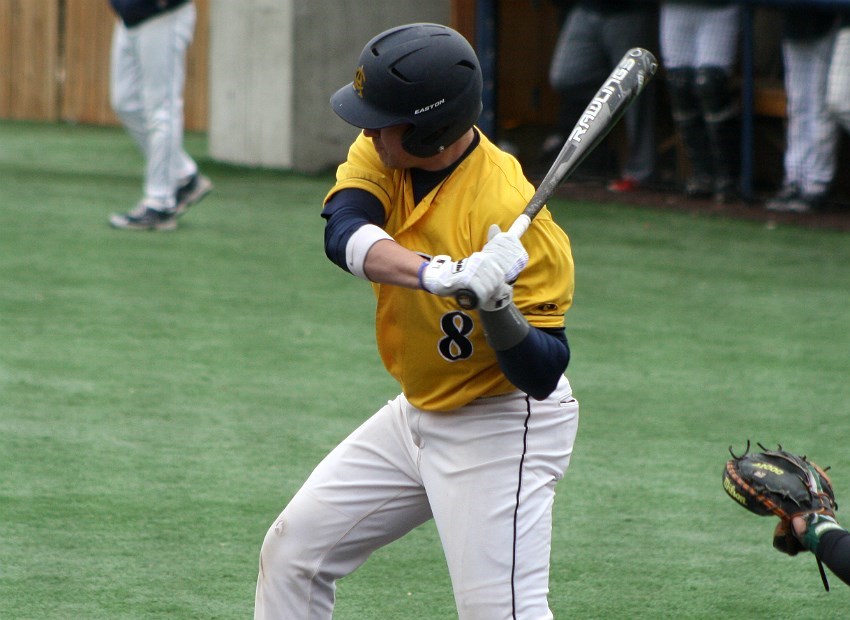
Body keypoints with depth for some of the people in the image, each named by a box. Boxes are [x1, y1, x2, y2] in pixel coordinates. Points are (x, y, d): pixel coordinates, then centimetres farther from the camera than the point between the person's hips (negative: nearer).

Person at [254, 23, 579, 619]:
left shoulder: (511, 215, -28)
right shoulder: (381, 154, -8)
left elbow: (542, 375, -26)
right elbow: (344, 234, -30)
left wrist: (497, 307, -46)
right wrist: (440, 274, -47)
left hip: (503, 430, -8)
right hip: (419, 410, 8)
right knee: (293, 548, 13)